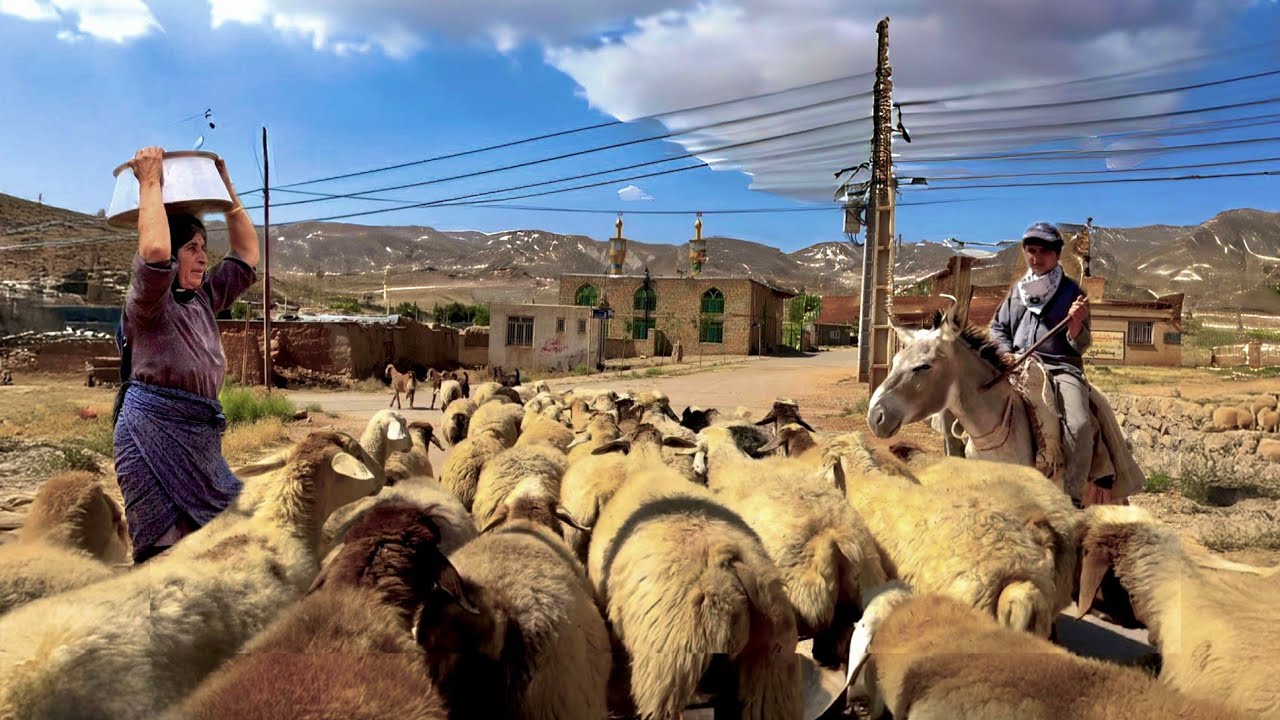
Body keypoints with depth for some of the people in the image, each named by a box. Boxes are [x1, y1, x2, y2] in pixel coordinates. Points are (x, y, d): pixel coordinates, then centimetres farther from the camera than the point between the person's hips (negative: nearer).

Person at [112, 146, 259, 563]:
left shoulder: (203, 299, 13)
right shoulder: (147, 303, -8)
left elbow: (246, 255, 19)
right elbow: (154, 252, -29)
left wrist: (225, 187, 17)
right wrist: (150, 183, -19)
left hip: (199, 439, 8)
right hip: (153, 434, -8)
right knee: (168, 551, -8)